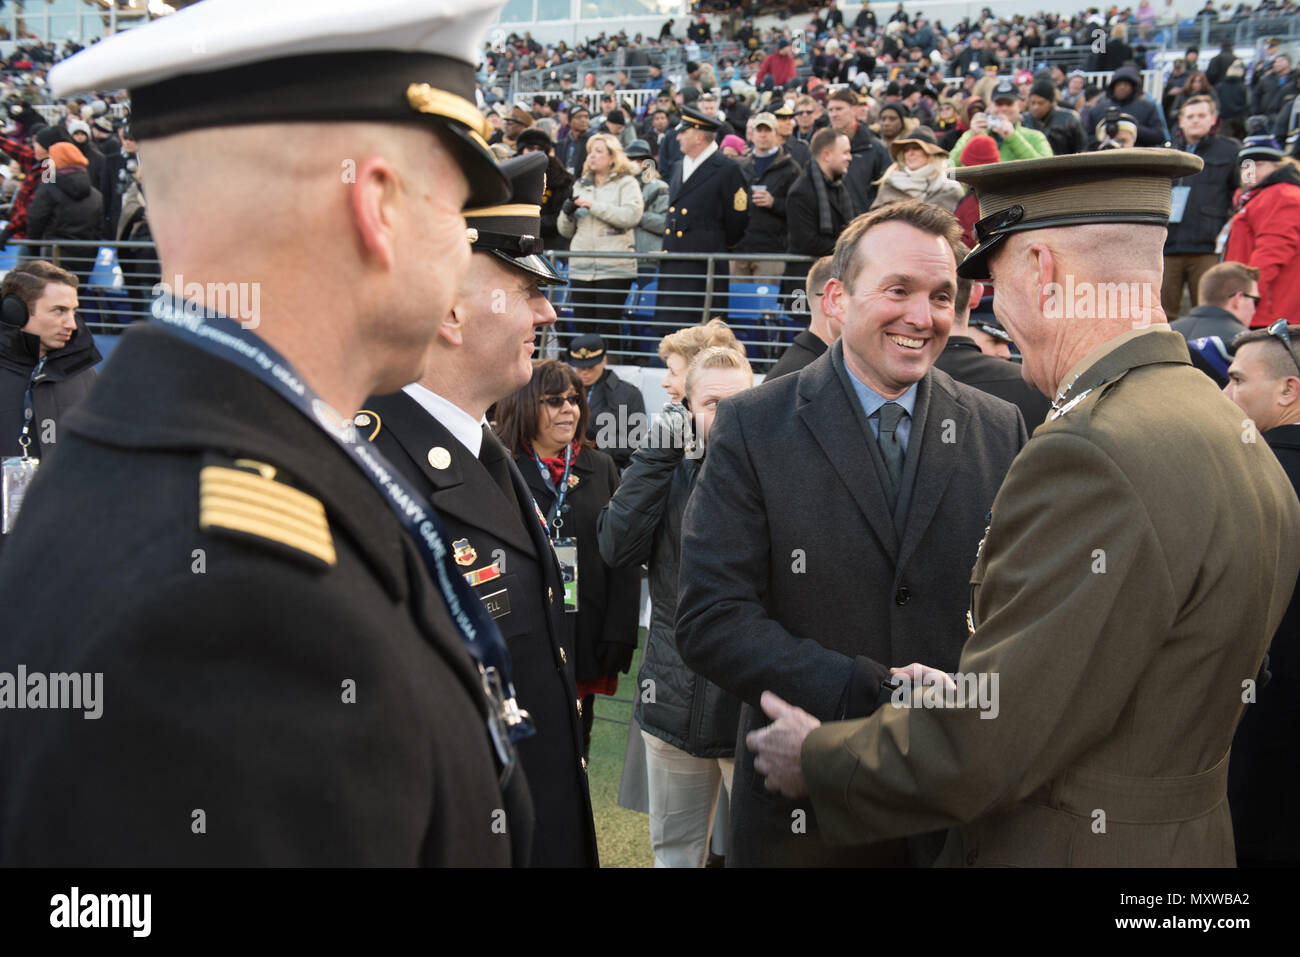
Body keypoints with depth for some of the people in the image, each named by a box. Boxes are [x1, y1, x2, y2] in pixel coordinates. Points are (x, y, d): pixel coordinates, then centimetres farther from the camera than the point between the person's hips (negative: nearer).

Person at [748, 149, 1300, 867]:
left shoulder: (1088, 458, -26)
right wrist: (975, 695, 12)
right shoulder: (1242, 443, 4)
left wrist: (816, 757, -8)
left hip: (1068, 849, -8)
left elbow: (975, 753, -25)